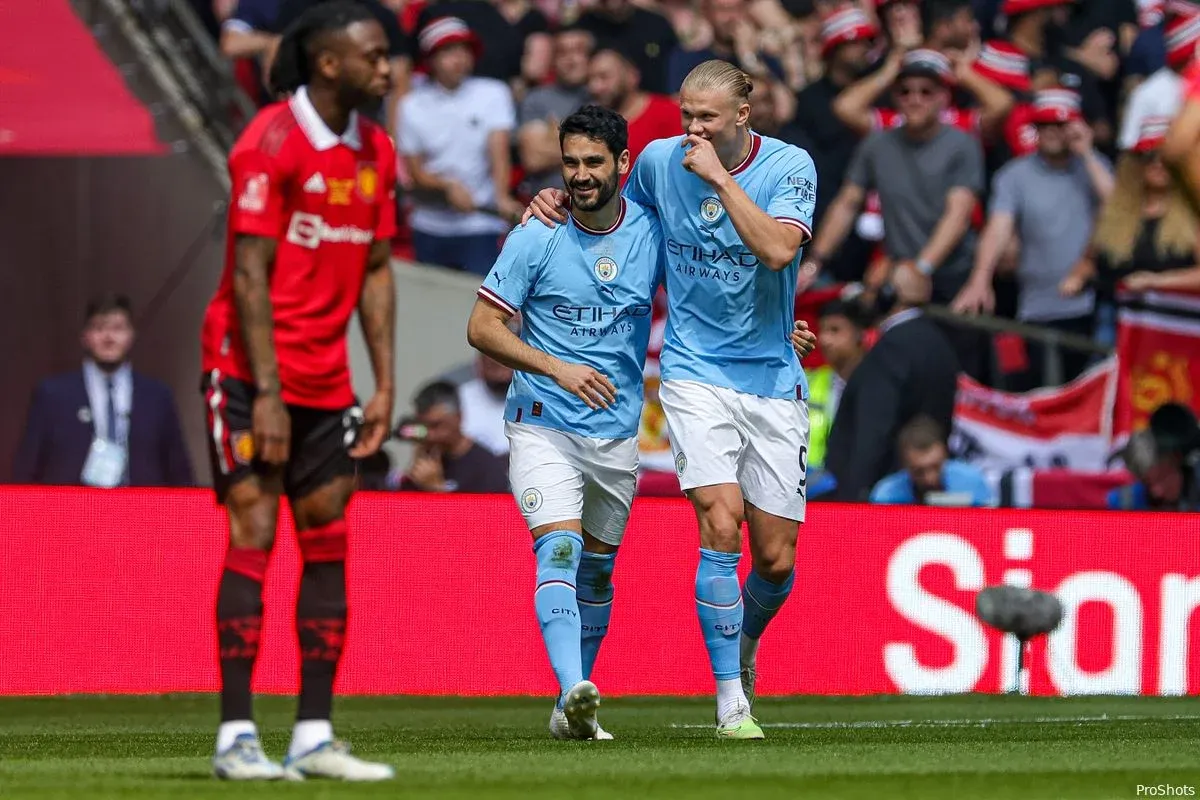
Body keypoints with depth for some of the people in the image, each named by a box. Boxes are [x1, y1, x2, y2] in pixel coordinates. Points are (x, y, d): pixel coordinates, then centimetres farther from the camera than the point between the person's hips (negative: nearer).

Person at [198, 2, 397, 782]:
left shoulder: (376, 151, 9)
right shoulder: (271, 142, -13)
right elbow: (250, 274, -15)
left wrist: (385, 386, 8)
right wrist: (266, 393, -19)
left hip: (326, 381, 7)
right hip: (251, 370, -7)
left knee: (329, 544, 4)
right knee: (254, 535, -9)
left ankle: (315, 735, 7)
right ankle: (237, 737, -6)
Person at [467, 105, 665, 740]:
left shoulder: (652, 231, 0)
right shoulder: (536, 238, -8)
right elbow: (481, 328, -7)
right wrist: (557, 368, -17)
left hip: (618, 431, 4)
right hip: (542, 424, -4)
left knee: (596, 569, 12)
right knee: (559, 551, -21)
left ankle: (573, 709, 25)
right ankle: (573, 692, -35)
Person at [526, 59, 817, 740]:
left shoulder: (790, 167, -7)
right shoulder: (659, 160, 1)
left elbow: (778, 249, -25)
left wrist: (721, 178, -23)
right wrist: (563, 203, 4)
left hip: (773, 378, 0)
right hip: (696, 373, 0)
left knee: (776, 561, 2)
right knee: (721, 528, -19)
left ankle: (745, 643, 37)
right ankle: (732, 701, -13)